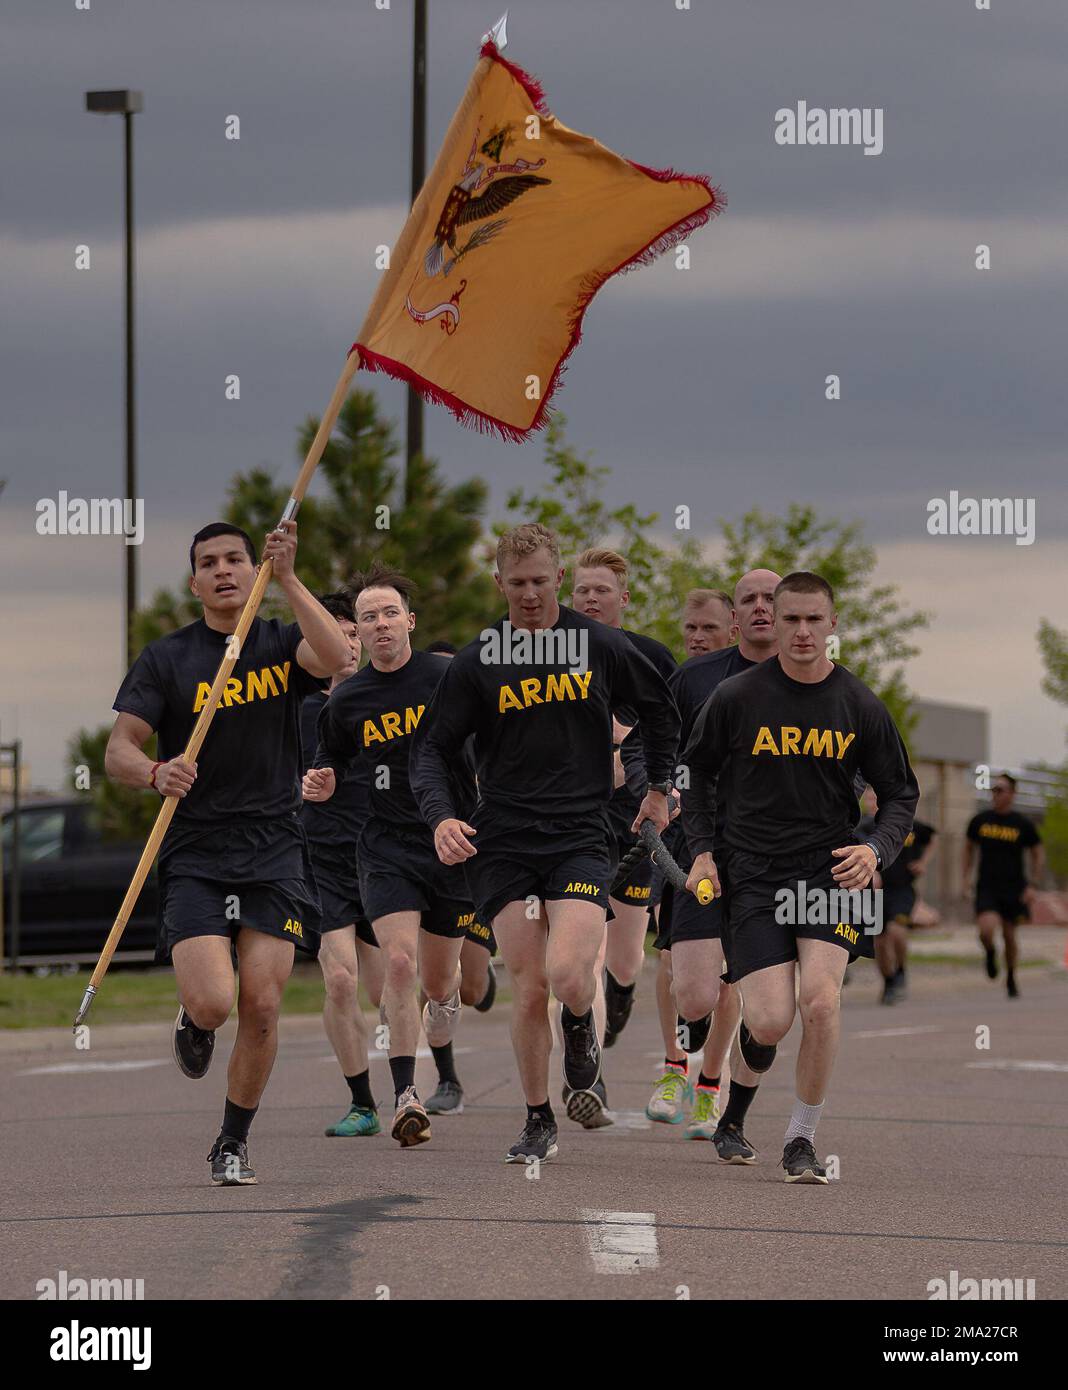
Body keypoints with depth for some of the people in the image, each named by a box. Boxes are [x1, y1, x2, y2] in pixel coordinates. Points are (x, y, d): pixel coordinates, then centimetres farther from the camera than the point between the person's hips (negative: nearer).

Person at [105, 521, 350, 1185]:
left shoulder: (282, 643, 6)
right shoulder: (166, 658, 3)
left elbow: (336, 658, -17)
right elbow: (118, 751, -2)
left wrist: (288, 579, -21)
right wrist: (155, 771, -24)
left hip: (275, 852, 1)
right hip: (194, 856, -1)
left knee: (262, 1008, -5)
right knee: (213, 1001, -16)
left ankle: (234, 1142, 14)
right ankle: (193, 1023, 22)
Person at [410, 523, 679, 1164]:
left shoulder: (601, 646, 3)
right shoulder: (477, 661, 1)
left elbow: (660, 709, 21)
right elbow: (432, 748, 3)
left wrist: (660, 787, 21)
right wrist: (442, 816, -13)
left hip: (581, 836, -1)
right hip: (502, 843, 1)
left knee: (568, 977, -19)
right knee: (529, 990, -4)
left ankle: (581, 1025, 18)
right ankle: (539, 1121, 14)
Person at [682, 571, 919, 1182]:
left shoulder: (861, 706, 1)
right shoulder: (736, 698, -1)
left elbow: (901, 793, 10)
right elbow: (697, 772, 14)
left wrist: (876, 849, -8)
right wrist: (702, 848, 2)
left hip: (832, 868, 0)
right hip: (755, 872, 0)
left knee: (820, 997, -22)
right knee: (772, 1022, -12)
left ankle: (803, 1138, -3)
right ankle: (754, 1027, 30)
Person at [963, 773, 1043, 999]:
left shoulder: (1024, 825, -2)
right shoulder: (979, 821, 2)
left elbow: (1037, 855, 7)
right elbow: (969, 849, 16)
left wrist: (1032, 886, -3)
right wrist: (966, 879, 8)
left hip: (1014, 888, 0)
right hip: (987, 888, 0)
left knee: (1009, 935, 8)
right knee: (987, 930, -22)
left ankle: (1011, 980, 29)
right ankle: (990, 953, 14)